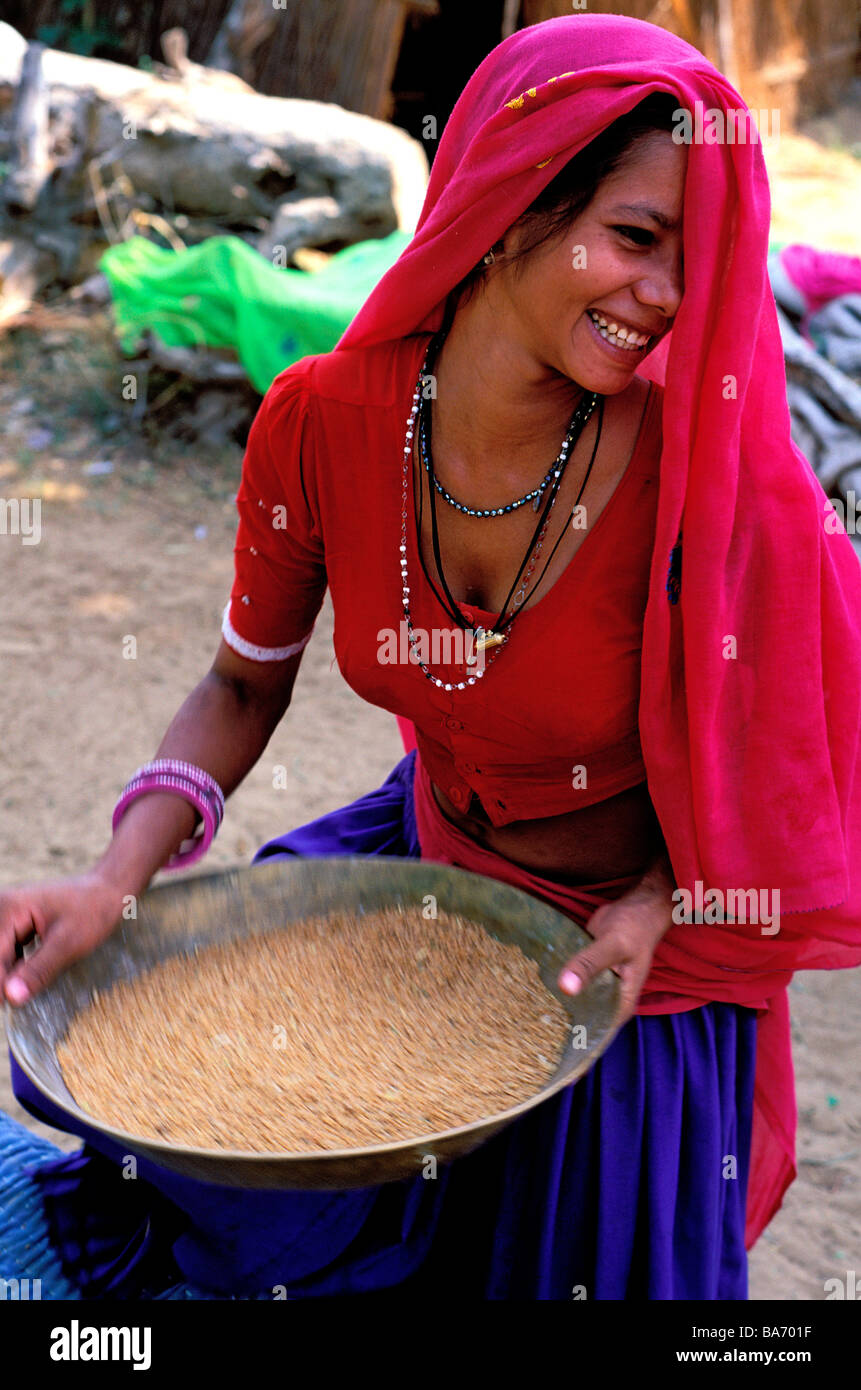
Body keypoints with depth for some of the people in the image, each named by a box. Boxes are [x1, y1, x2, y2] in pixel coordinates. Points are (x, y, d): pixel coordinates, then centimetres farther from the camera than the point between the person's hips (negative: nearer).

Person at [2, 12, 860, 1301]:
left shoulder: (702, 469, -28)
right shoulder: (322, 422, -21)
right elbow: (244, 686, -6)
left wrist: (657, 905, -25)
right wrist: (115, 881, -19)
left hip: (642, 951, -2)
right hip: (428, 859, 3)